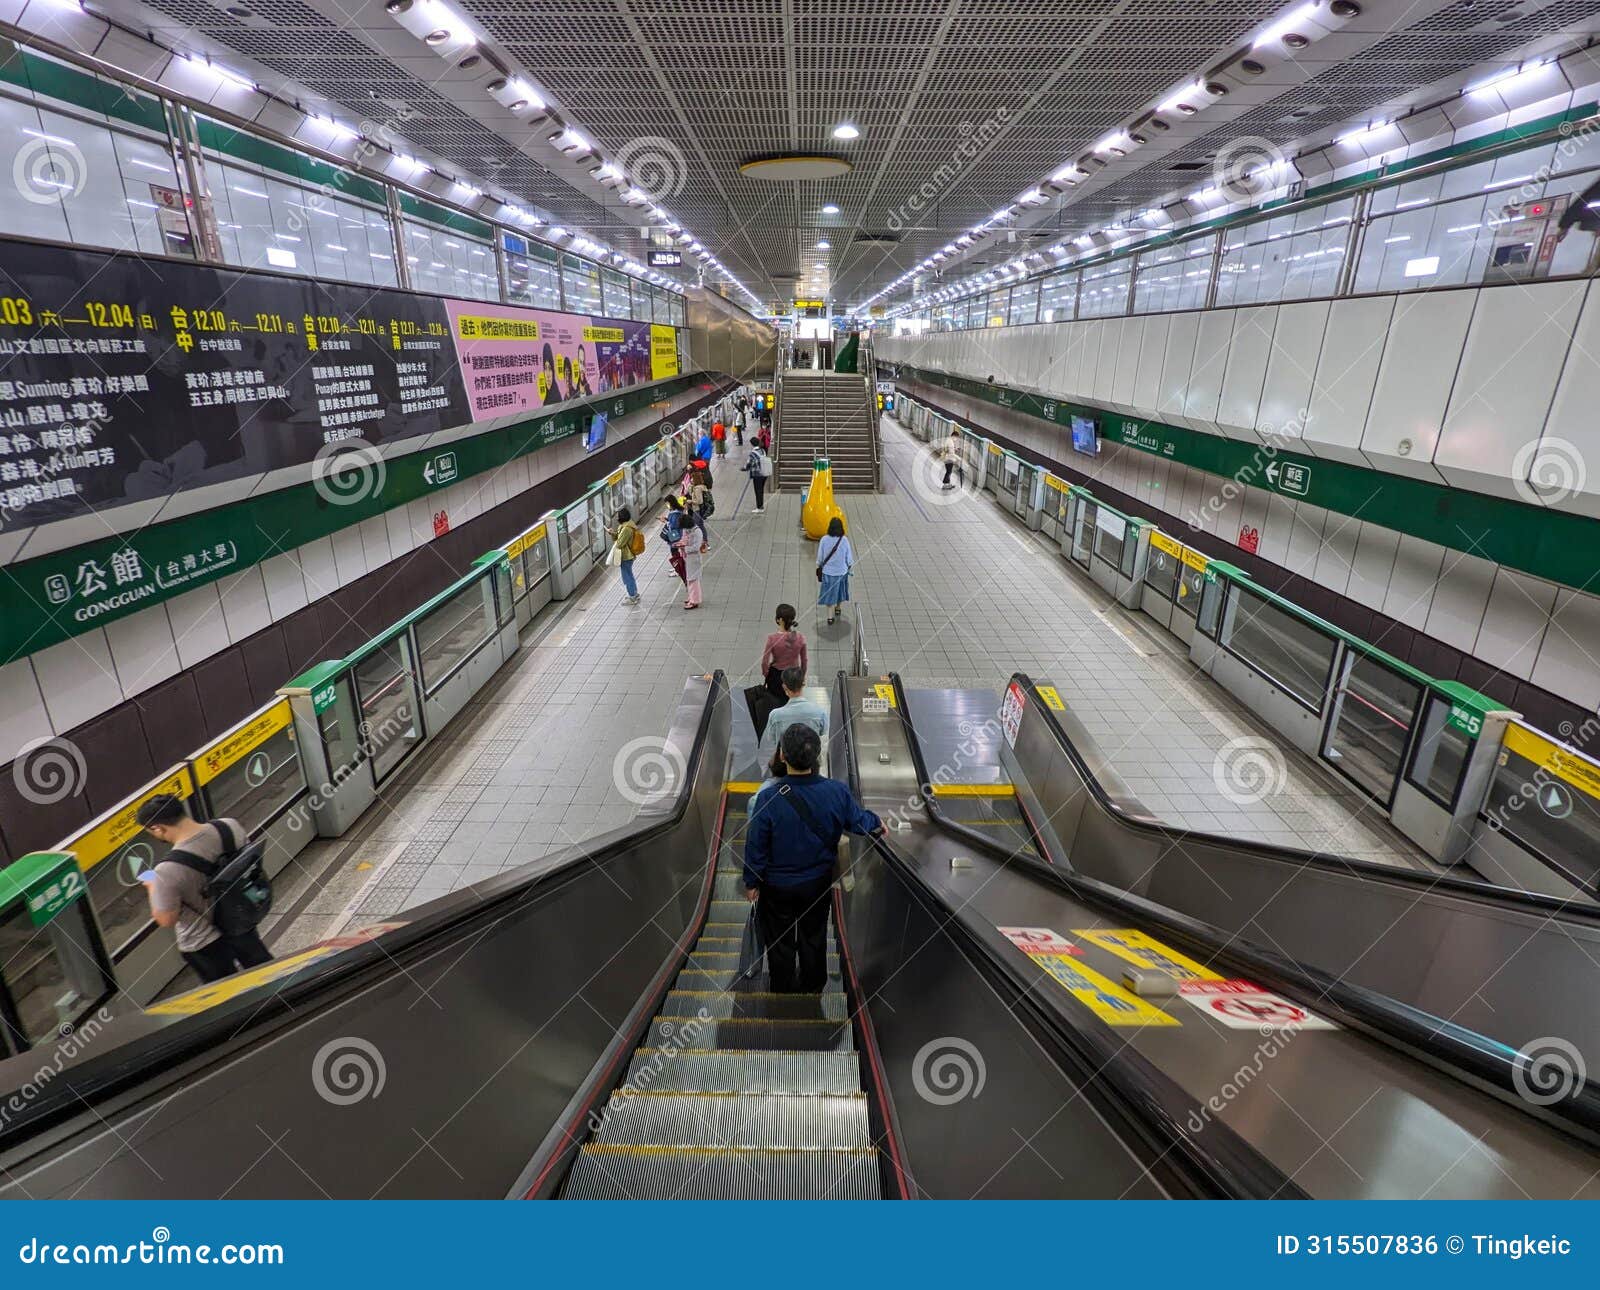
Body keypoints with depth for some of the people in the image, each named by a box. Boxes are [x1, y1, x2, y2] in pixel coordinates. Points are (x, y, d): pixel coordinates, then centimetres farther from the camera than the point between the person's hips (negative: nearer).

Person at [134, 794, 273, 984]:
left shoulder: (167, 871, -36)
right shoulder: (230, 826, -21)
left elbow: (166, 920, -22)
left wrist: (153, 887, -6)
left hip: (203, 944, -5)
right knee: (262, 964, 31)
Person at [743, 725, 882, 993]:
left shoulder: (769, 799, -29)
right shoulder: (836, 791, -21)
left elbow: (756, 847, -18)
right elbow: (859, 820, -2)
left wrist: (751, 883, -1)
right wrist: (877, 822, 21)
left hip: (778, 887, -2)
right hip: (818, 883, 3)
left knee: (780, 944, 20)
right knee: (814, 940, 24)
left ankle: (783, 993, 37)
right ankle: (813, 991, 44)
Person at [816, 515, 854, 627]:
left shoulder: (824, 540, -17)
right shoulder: (844, 540, -17)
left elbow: (820, 557, -7)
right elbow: (849, 557, -7)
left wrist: (819, 567, 11)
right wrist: (850, 565, 12)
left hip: (828, 572, -1)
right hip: (841, 571, 1)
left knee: (830, 593, 10)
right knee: (839, 590, 24)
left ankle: (830, 616, 6)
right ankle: (838, 608, 45)